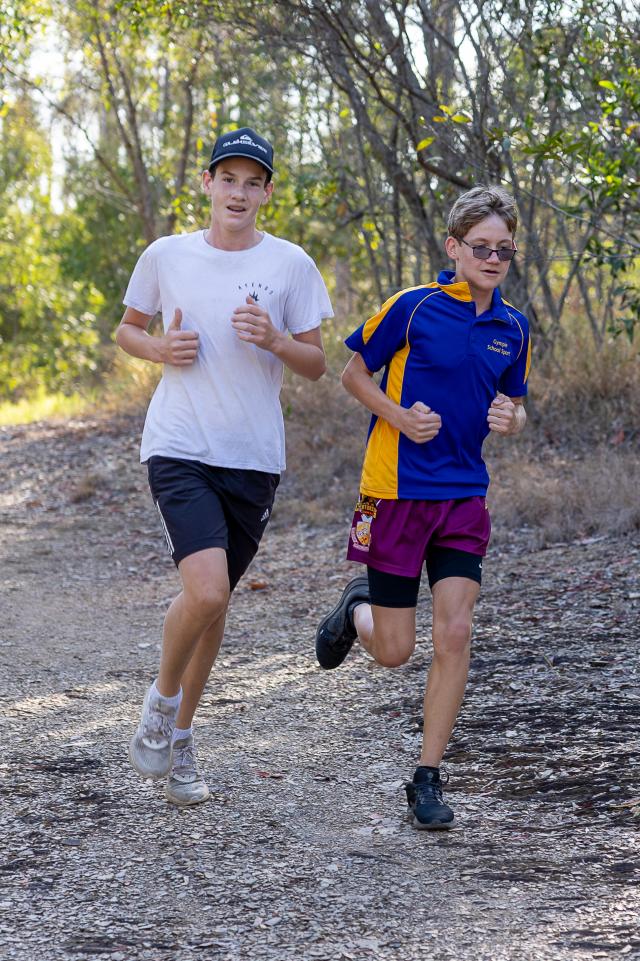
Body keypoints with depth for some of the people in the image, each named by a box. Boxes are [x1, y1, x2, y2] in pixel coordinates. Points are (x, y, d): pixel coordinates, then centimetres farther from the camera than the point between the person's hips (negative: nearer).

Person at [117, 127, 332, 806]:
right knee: (207, 591, -21)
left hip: (254, 460, 2)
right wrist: (160, 348, -6)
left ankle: (176, 739, 29)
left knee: (213, 606, 10)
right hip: (178, 450, -2)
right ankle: (162, 698, 7)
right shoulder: (165, 257, 2)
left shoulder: (291, 265, 2)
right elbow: (126, 330, 16)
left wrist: (275, 341, -15)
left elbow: (316, 365, 6)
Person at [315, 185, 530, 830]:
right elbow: (354, 372, 1)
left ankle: (427, 779, 2)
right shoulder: (413, 308, -8)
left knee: (454, 632, -9)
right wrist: (401, 418, -14)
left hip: (464, 496, 4)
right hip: (397, 491, -4)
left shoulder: (512, 328, 7)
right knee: (393, 652, 2)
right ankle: (357, 607, 40)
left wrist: (510, 419, -5)